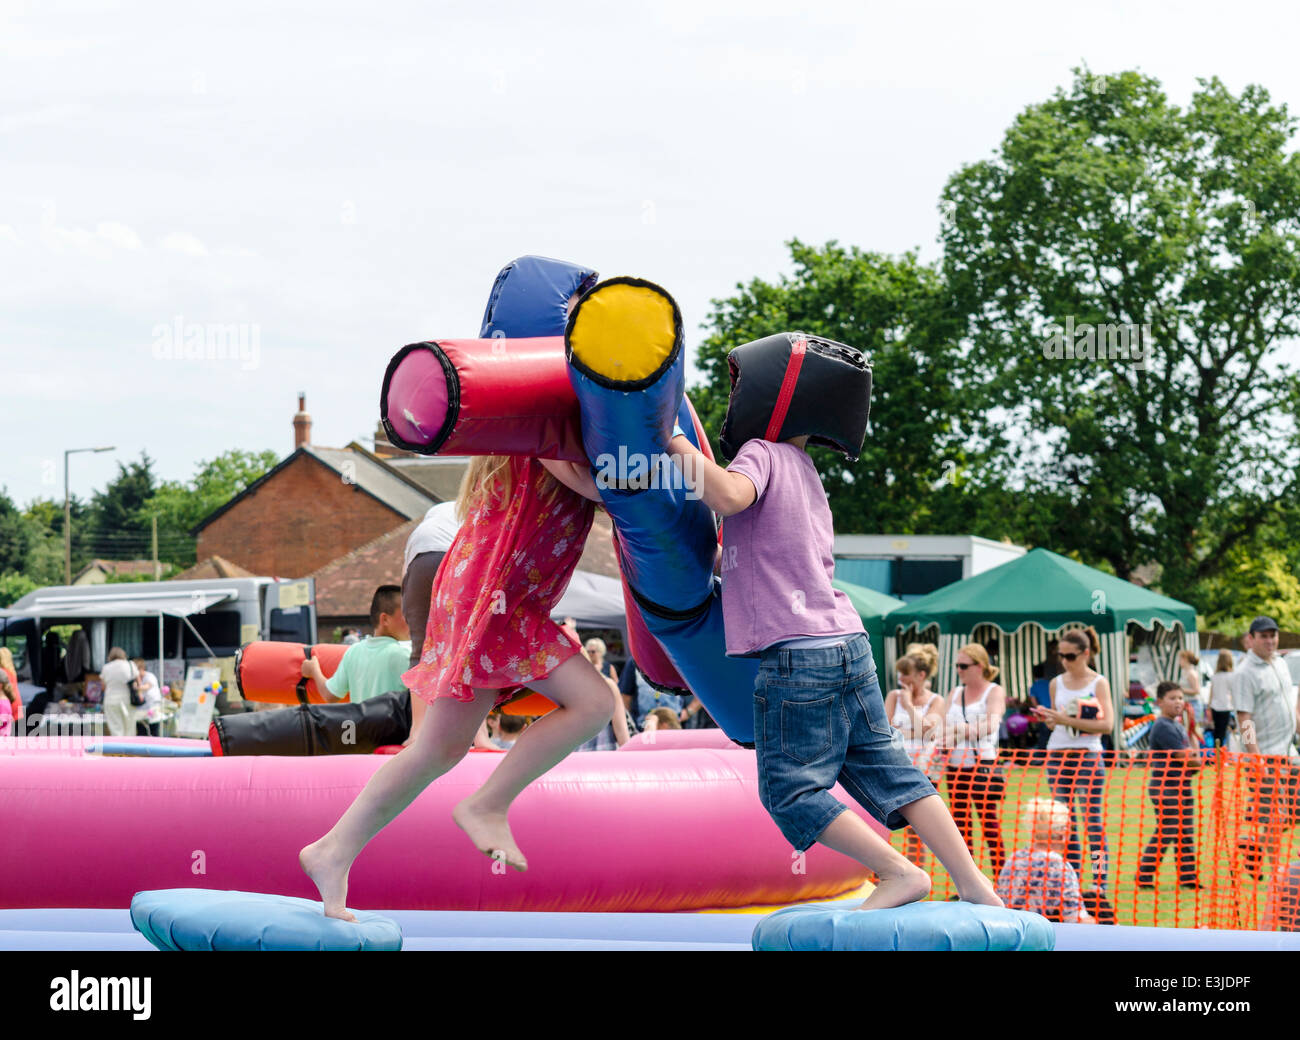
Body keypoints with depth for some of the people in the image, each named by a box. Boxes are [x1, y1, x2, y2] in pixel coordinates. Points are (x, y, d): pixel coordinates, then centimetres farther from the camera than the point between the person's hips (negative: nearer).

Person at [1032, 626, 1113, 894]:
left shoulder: (1098, 683, -2)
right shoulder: (1057, 683, 11)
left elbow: (1107, 723, -12)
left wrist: (1068, 721, -18)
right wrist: (1048, 719, -3)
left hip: (1088, 755, -5)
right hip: (1057, 754, 5)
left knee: (1093, 820, -7)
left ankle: (1100, 881, -7)